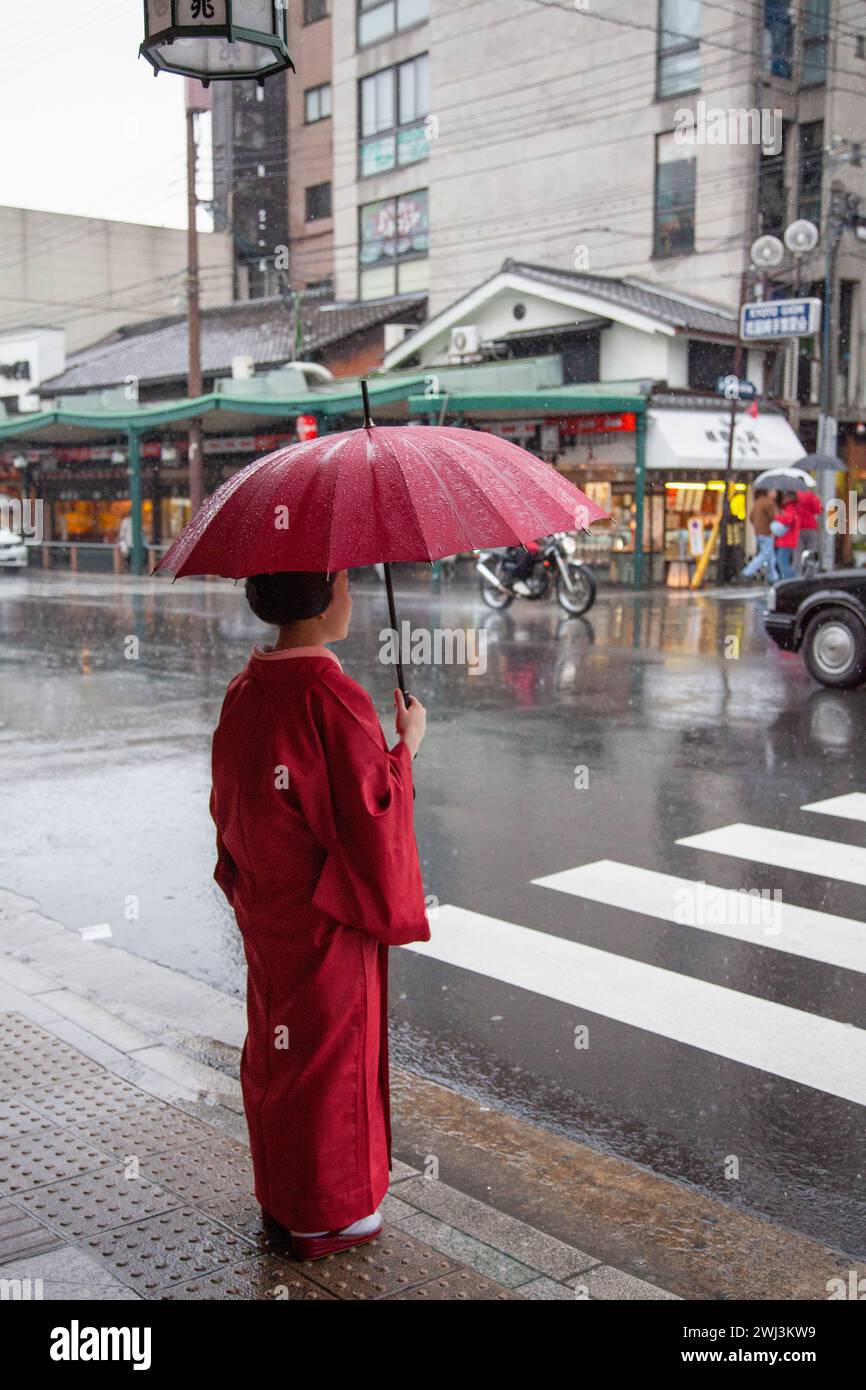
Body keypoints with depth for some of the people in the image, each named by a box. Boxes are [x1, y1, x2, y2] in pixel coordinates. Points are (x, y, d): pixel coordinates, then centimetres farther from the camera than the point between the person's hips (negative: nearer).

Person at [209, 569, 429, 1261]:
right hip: (328, 914, -8)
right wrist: (407, 743, -8)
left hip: (263, 907, 8)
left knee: (275, 1042, 20)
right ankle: (326, 1214, 23)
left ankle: (278, 1195, 37)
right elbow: (372, 810, -22)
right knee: (330, 1049, 7)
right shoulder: (334, 698, -24)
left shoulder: (244, 691, 1)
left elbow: (228, 801, 8)